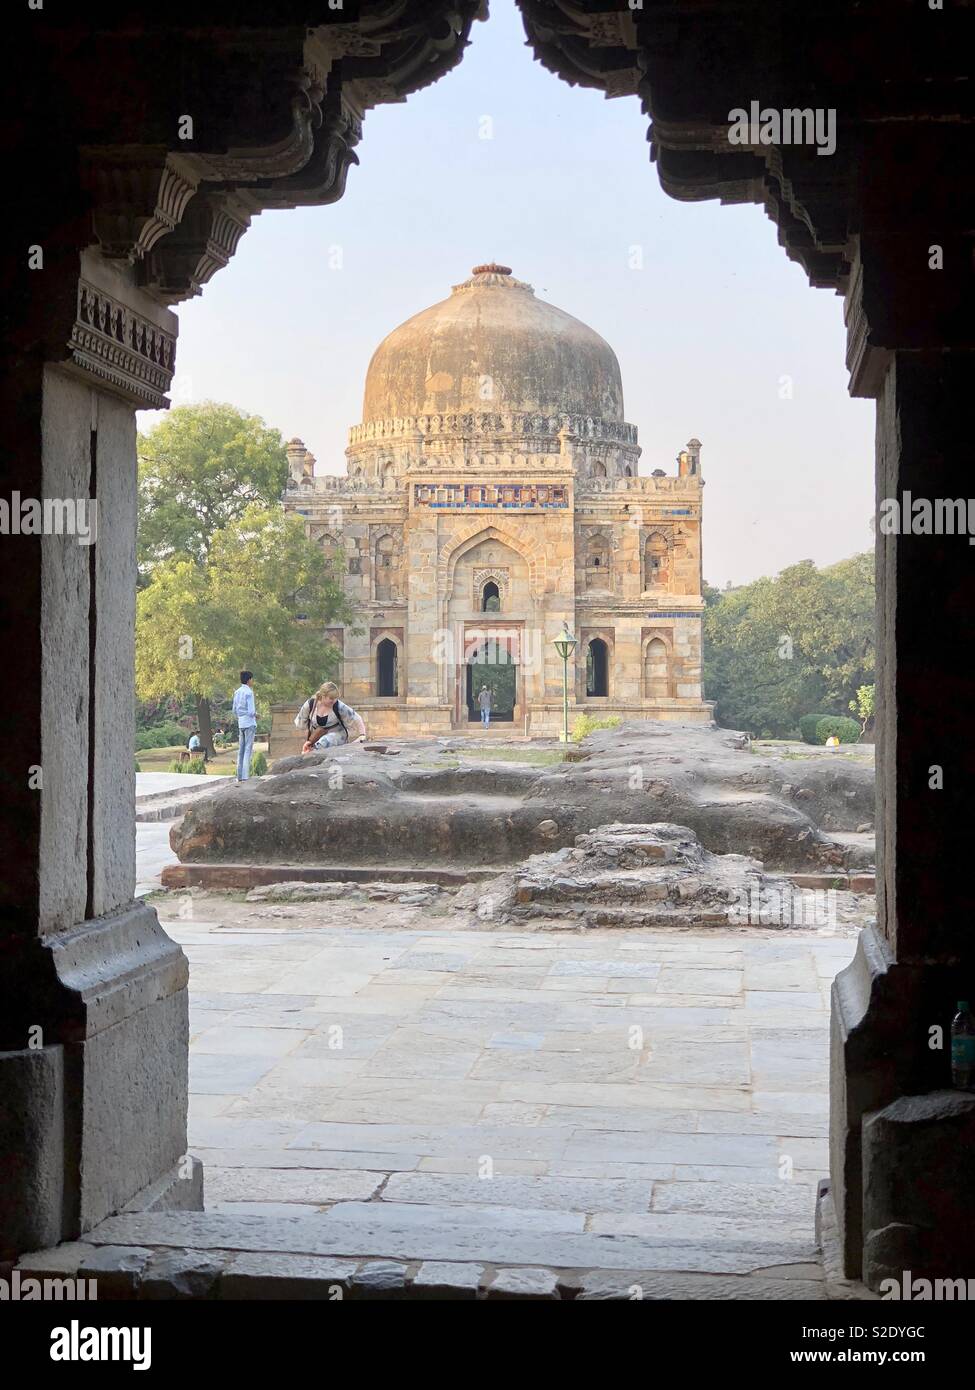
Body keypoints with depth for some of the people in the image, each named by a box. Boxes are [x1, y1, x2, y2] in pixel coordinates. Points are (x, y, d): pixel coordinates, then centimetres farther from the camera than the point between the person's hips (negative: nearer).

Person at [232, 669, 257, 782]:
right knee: (248, 750, -6)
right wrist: (255, 714, 3)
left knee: (241, 750, 10)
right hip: (250, 723, -7)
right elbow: (251, 711, -17)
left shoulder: (237, 692, 9)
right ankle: (245, 776, -10)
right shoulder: (249, 692, -13)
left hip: (241, 723, 7)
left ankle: (240, 776, 10)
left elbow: (234, 710, 13)